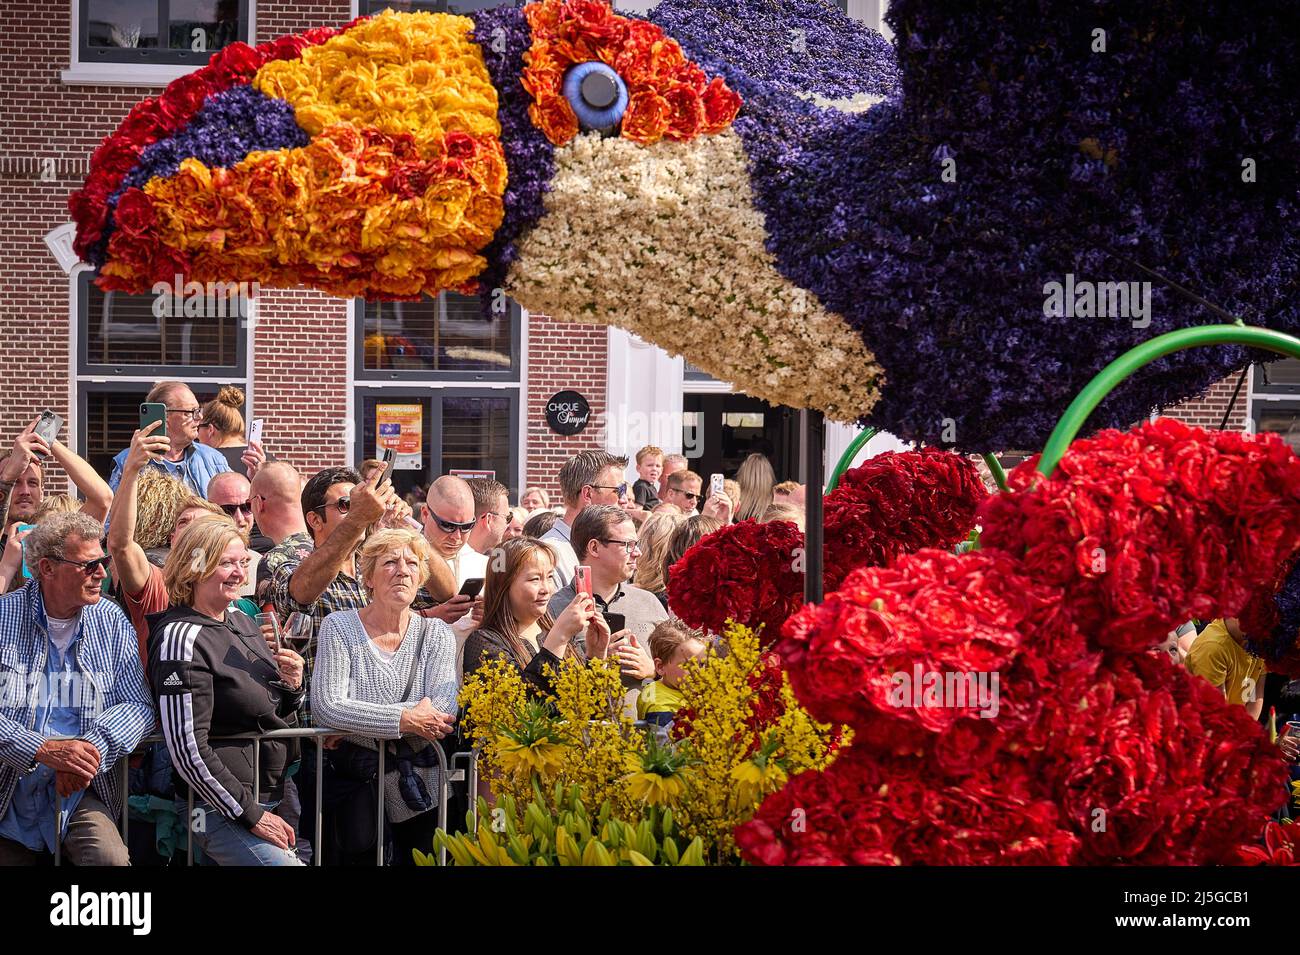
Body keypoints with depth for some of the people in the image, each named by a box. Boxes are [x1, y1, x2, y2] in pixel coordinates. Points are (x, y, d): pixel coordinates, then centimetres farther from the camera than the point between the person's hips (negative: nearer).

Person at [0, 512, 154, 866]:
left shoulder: (111, 621, 7)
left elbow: (138, 704, 1)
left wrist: (93, 747, -18)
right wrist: (42, 750, -25)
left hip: (80, 794, 1)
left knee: (110, 858, -25)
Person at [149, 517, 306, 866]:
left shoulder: (242, 622, 10)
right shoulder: (182, 638, -15)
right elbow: (188, 750, -19)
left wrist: (293, 687, -1)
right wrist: (251, 816, -16)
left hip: (275, 794, 8)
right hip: (221, 807, -8)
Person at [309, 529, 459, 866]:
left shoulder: (436, 634, 6)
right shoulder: (340, 627, 0)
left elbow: (444, 712, -9)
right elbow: (326, 706, -14)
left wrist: (363, 719, -17)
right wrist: (405, 720, -20)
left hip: (420, 781, 2)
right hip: (352, 780, -2)